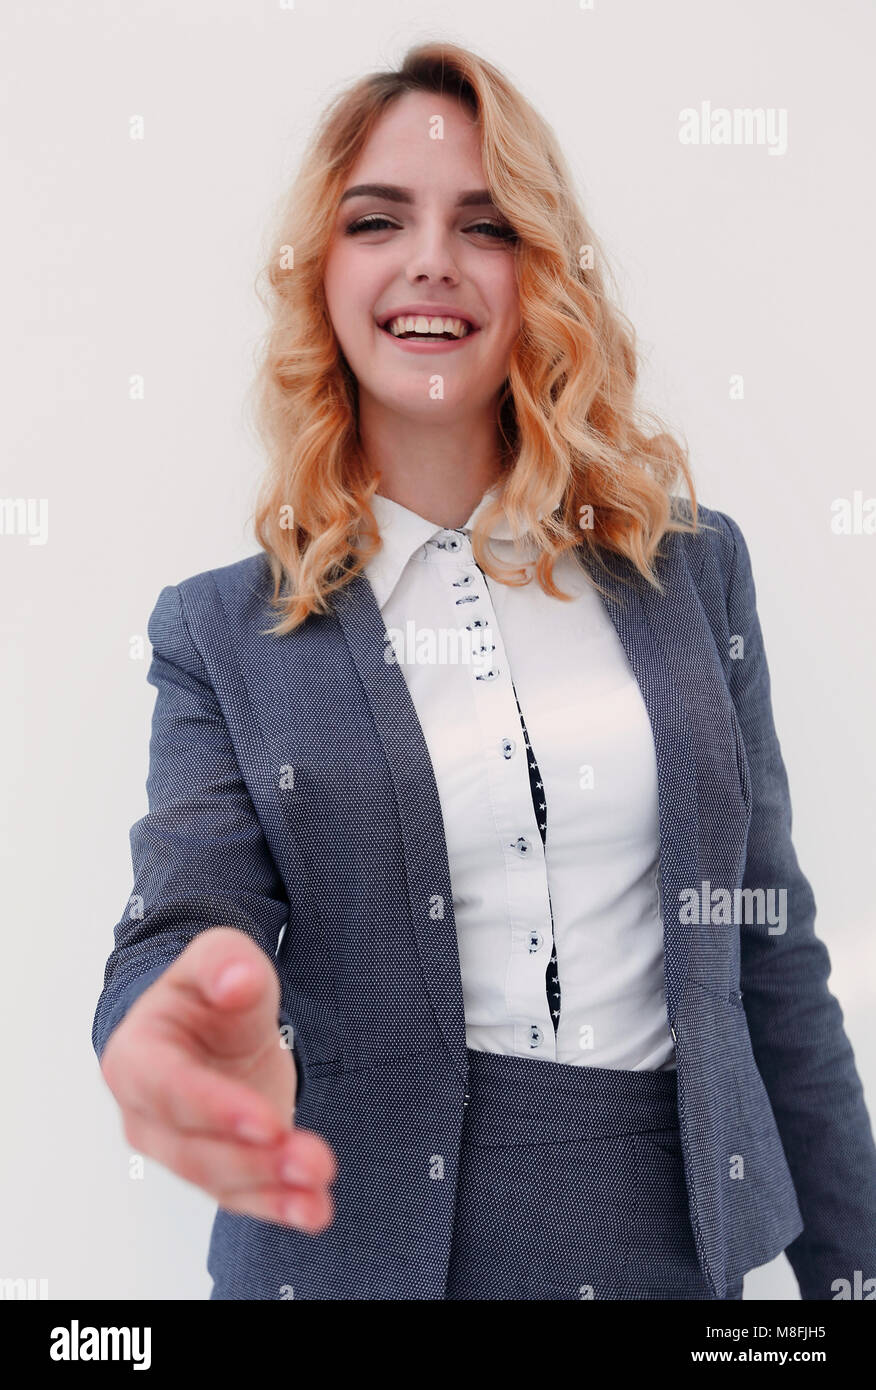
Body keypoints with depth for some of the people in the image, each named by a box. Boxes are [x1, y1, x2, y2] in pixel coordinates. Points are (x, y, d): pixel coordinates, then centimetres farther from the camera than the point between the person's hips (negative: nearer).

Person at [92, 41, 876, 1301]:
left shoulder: (693, 566, 1)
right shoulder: (221, 632, -4)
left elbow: (769, 942, 4)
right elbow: (182, 923, -14)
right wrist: (188, 1046, -38)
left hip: (678, 1231, 2)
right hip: (370, 1237, -1)